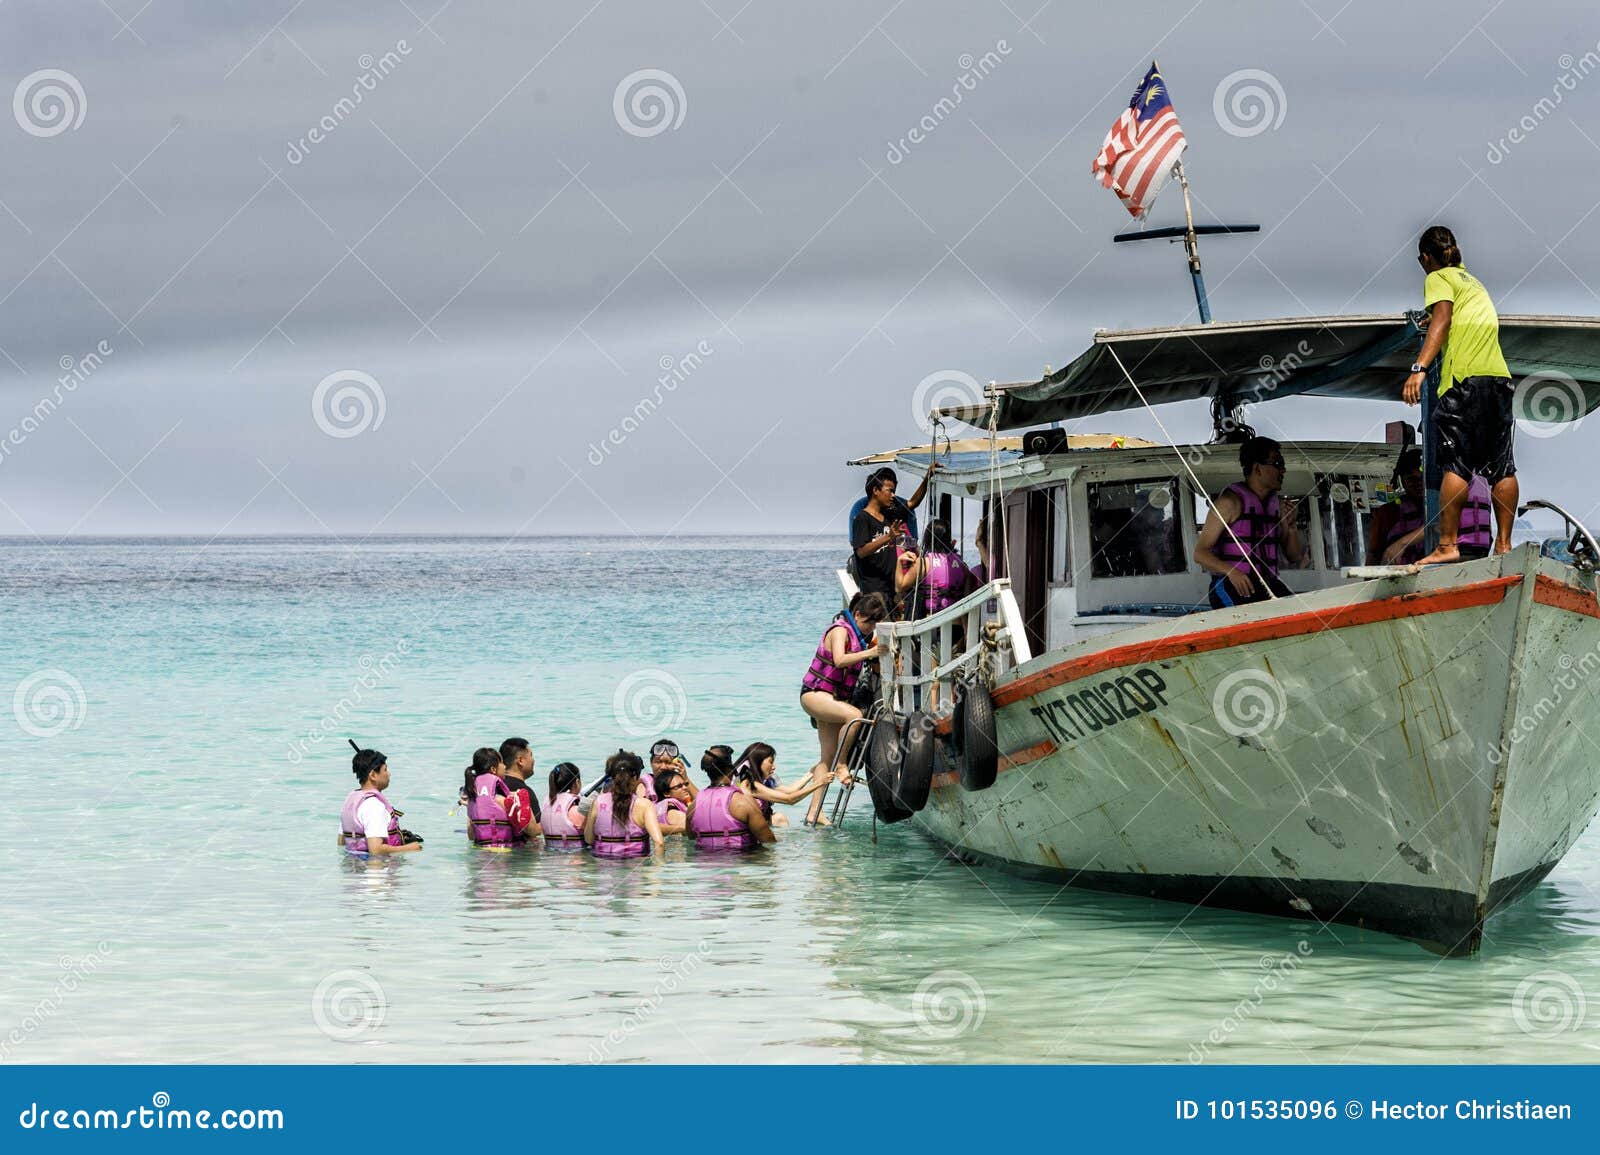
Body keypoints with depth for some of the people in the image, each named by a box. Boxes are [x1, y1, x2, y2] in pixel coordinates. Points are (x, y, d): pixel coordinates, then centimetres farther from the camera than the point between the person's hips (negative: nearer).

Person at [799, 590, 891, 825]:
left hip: (832, 699, 10)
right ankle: (842, 765, -21)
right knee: (854, 715, -35)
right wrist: (868, 653, -37)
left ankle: (814, 813, 4)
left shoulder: (856, 635, 16)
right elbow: (840, 660, -29)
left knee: (828, 757, 4)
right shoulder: (840, 630, -12)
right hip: (815, 693, -10)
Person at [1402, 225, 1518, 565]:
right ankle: (1503, 544, 5)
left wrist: (1420, 368, -21)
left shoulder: (1439, 279, 6)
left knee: (1455, 464, -10)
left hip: (1465, 379, -7)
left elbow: (1442, 319, -11)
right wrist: (1429, 323, 55)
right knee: (1502, 466, 6)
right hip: (1500, 376, 7)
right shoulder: (1473, 281, 28)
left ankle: (1448, 545, -15)